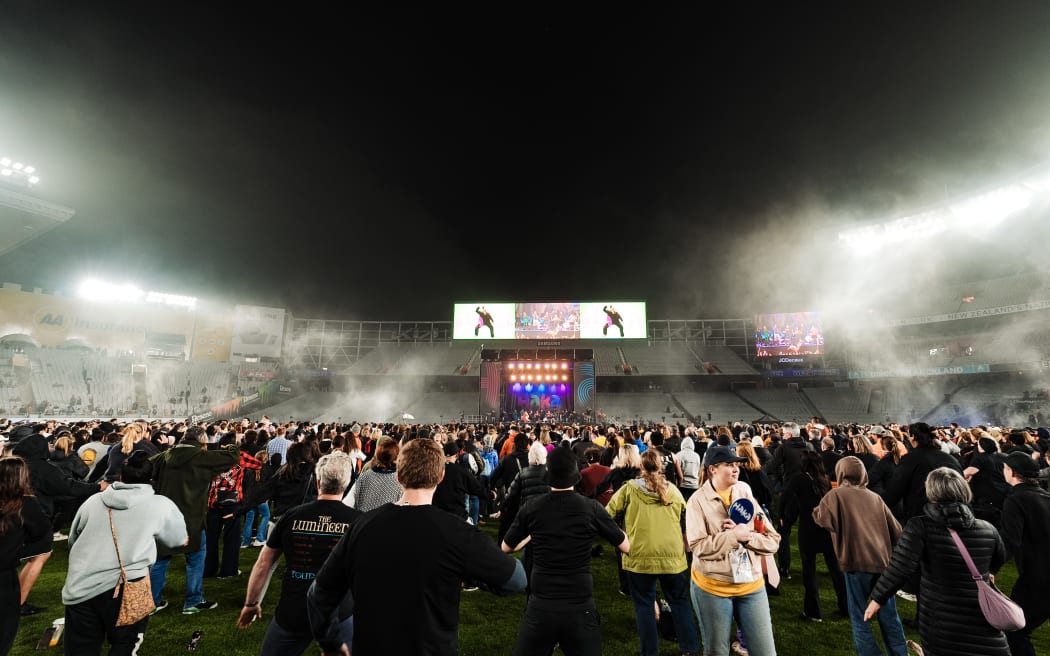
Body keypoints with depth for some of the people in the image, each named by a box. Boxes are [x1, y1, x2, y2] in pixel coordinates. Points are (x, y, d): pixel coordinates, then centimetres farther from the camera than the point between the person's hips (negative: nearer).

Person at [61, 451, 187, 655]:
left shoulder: (92, 501, 8)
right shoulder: (161, 505, -2)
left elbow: (72, 542, 25)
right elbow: (180, 540, 15)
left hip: (79, 589, 4)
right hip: (124, 587, -4)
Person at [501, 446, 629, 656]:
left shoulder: (531, 509, -7)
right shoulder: (592, 508, -11)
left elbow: (506, 548, 9)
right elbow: (627, 546, 0)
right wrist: (621, 530, 20)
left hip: (540, 607, 1)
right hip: (580, 608, -1)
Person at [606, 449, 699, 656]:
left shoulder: (629, 489, -4)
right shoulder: (673, 490, 3)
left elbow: (608, 513, -3)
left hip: (640, 557, -2)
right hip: (673, 556, 2)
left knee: (644, 605, 11)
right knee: (680, 603, 19)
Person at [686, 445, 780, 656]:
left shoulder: (746, 494, 0)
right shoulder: (698, 500, -11)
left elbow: (773, 541, -1)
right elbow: (699, 547, -19)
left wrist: (746, 535, -18)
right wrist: (734, 535, -24)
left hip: (751, 585, 3)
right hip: (711, 587, -3)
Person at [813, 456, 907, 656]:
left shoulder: (835, 495, -3)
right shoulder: (875, 497, 11)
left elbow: (824, 519, -17)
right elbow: (896, 531, 12)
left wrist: (817, 511, 4)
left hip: (857, 562, -5)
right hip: (883, 561, 5)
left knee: (860, 618, 7)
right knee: (889, 616, 18)